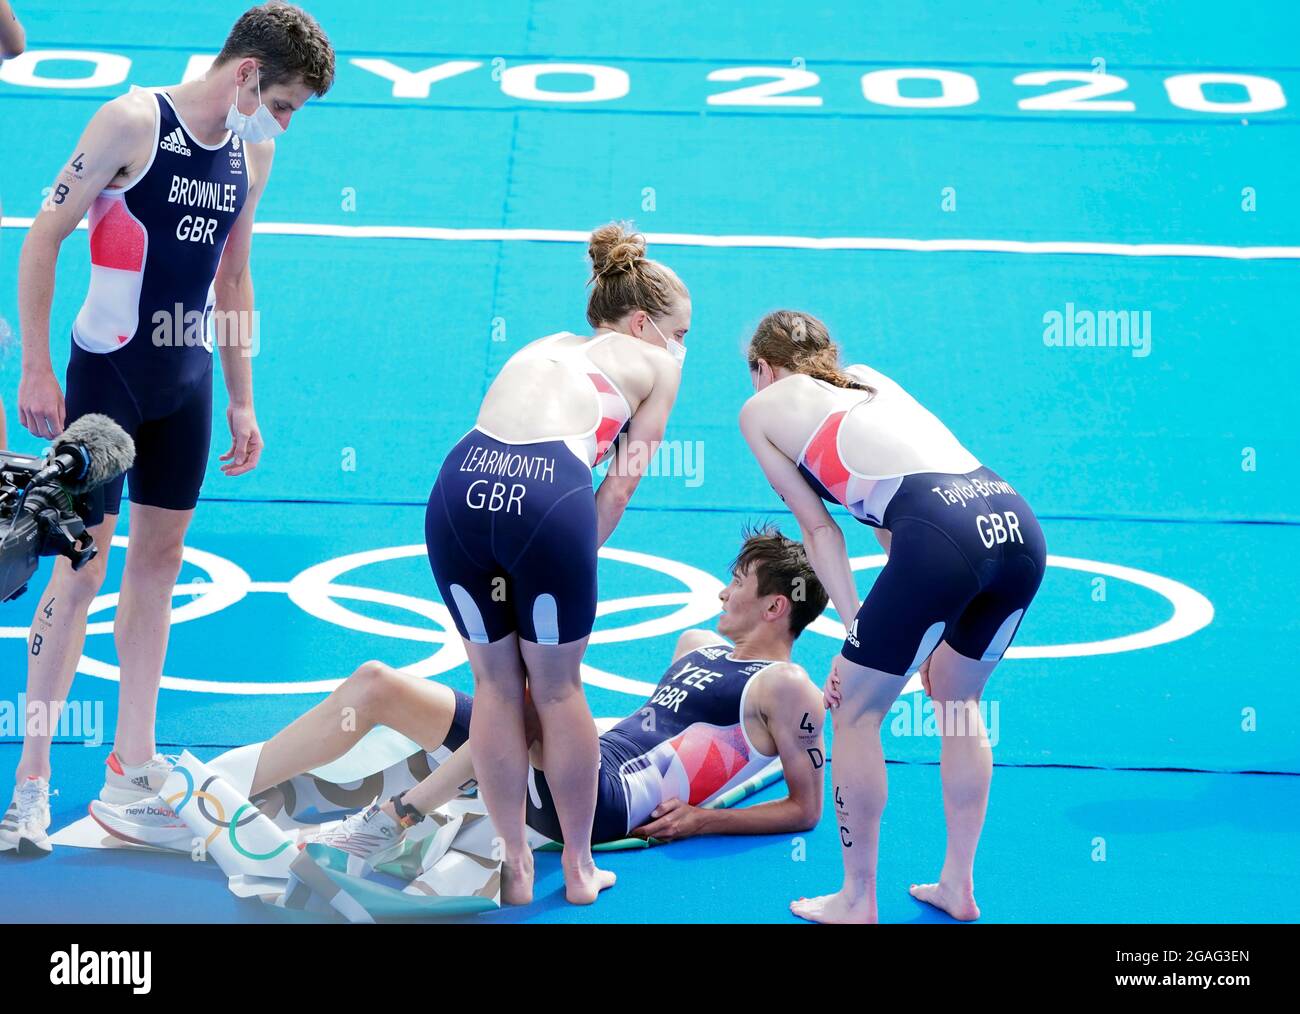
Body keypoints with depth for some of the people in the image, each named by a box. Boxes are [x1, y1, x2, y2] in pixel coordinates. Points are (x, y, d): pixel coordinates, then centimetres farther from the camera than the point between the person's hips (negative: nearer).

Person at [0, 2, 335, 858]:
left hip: (187, 377, 7)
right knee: (83, 566, -7)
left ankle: (133, 764, 18)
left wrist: (243, 401, 16)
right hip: (107, 370, -6)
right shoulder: (132, 123, -14)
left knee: (161, 557, 9)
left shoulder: (252, 153, 6)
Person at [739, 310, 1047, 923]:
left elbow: (818, 528, 15)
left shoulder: (761, 409, 19)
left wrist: (855, 629, 15)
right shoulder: (868, 380, 35)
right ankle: (958, 885, 33)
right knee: (955, 696, 28)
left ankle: (857, 902, 21)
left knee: (855, 712, 13)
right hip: (1017, 524, 6)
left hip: (941, 538, -6)